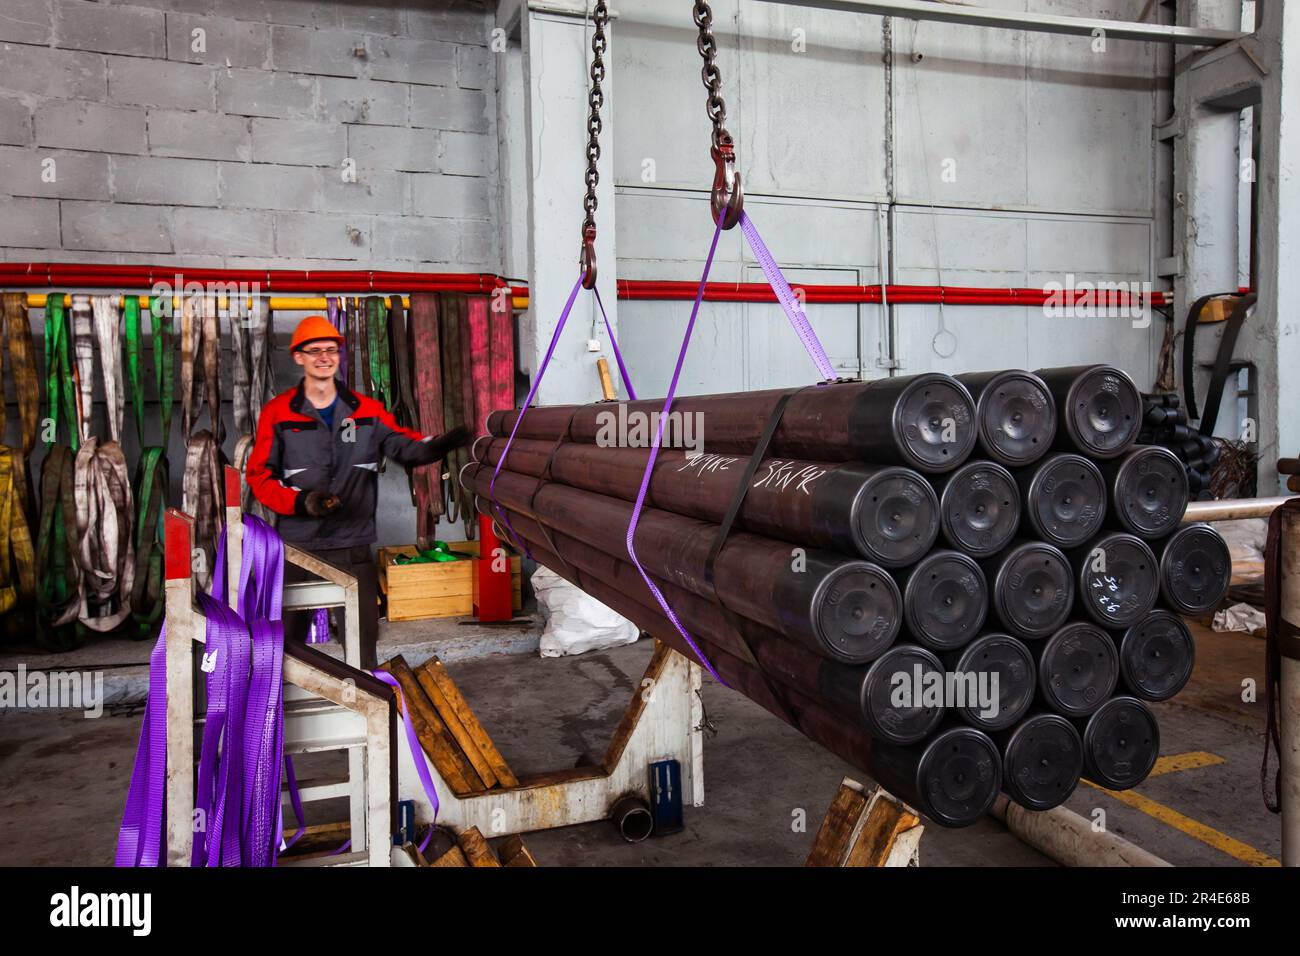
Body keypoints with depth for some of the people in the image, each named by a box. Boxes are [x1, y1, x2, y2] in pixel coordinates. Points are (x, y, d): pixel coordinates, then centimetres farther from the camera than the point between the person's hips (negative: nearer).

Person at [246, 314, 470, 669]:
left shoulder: (367, 410, 5)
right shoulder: (278, 413, -1)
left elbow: (403, 444, -4)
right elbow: (259, 474, -2)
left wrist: (439, 444, -26)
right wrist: (301, 502, -18)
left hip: (353, 545, 2)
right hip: (299, 545, -1)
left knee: (364, 632, 9)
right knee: (291, 634, 10)